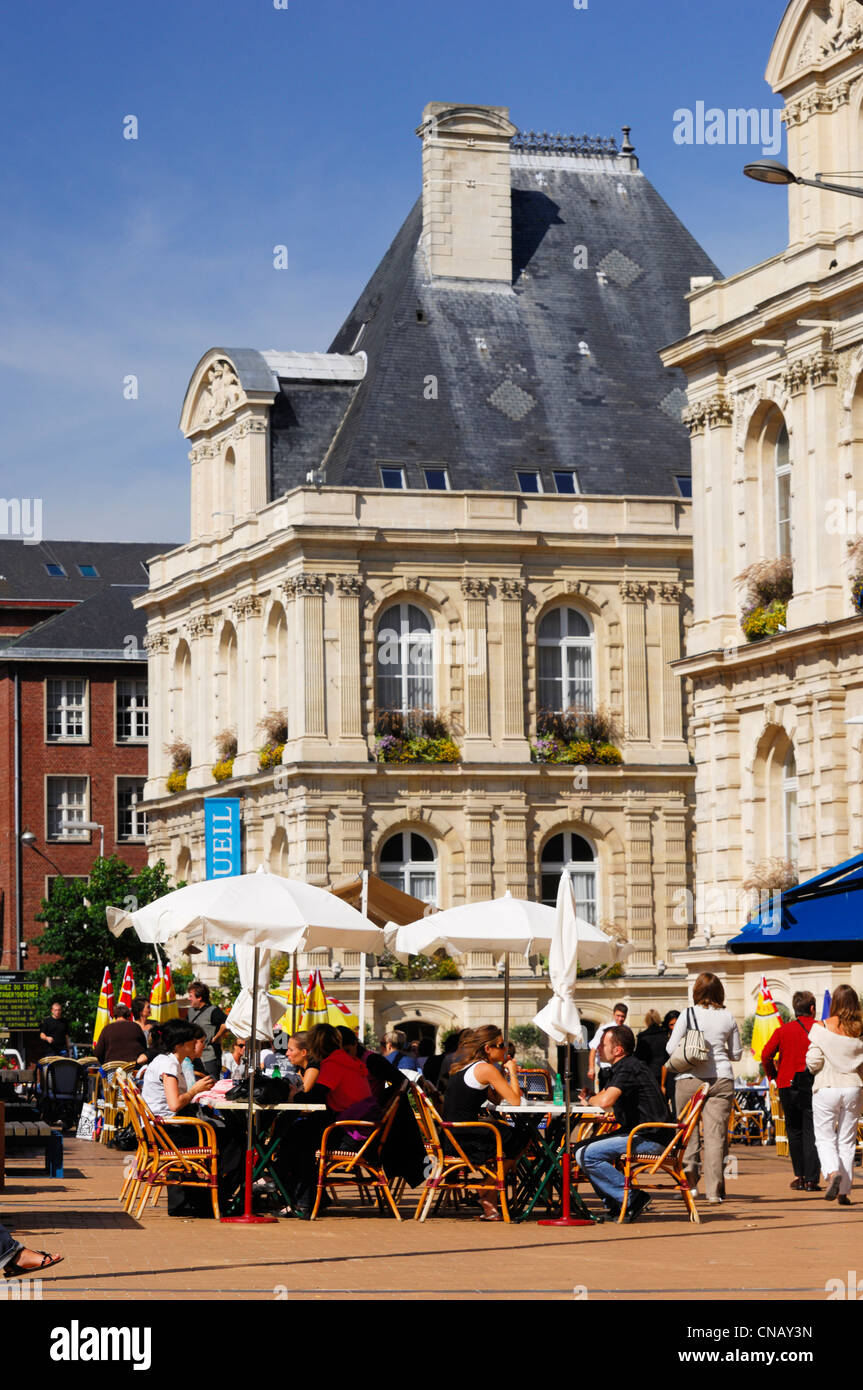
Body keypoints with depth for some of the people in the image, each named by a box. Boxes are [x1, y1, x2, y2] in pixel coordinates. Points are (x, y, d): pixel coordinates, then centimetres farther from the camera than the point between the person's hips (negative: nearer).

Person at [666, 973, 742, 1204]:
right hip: (721, 1079, 1)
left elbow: (671, 1049, -2)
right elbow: (736, 1053, 13)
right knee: (716, 1134, 0)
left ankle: (690, 1182, 10)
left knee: (688, 1133, 10)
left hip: (690, 1079, -1)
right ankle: (714, 1191, -4)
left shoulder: (688, 1015, -3)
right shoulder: (728, 1018, 4)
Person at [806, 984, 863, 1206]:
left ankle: (833, 1172, -20)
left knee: (825, 1138, 7)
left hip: (827, 1089, -2)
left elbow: (813, 1062, -12)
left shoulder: (822, 1028, -10)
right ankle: (844, 1190, 7)